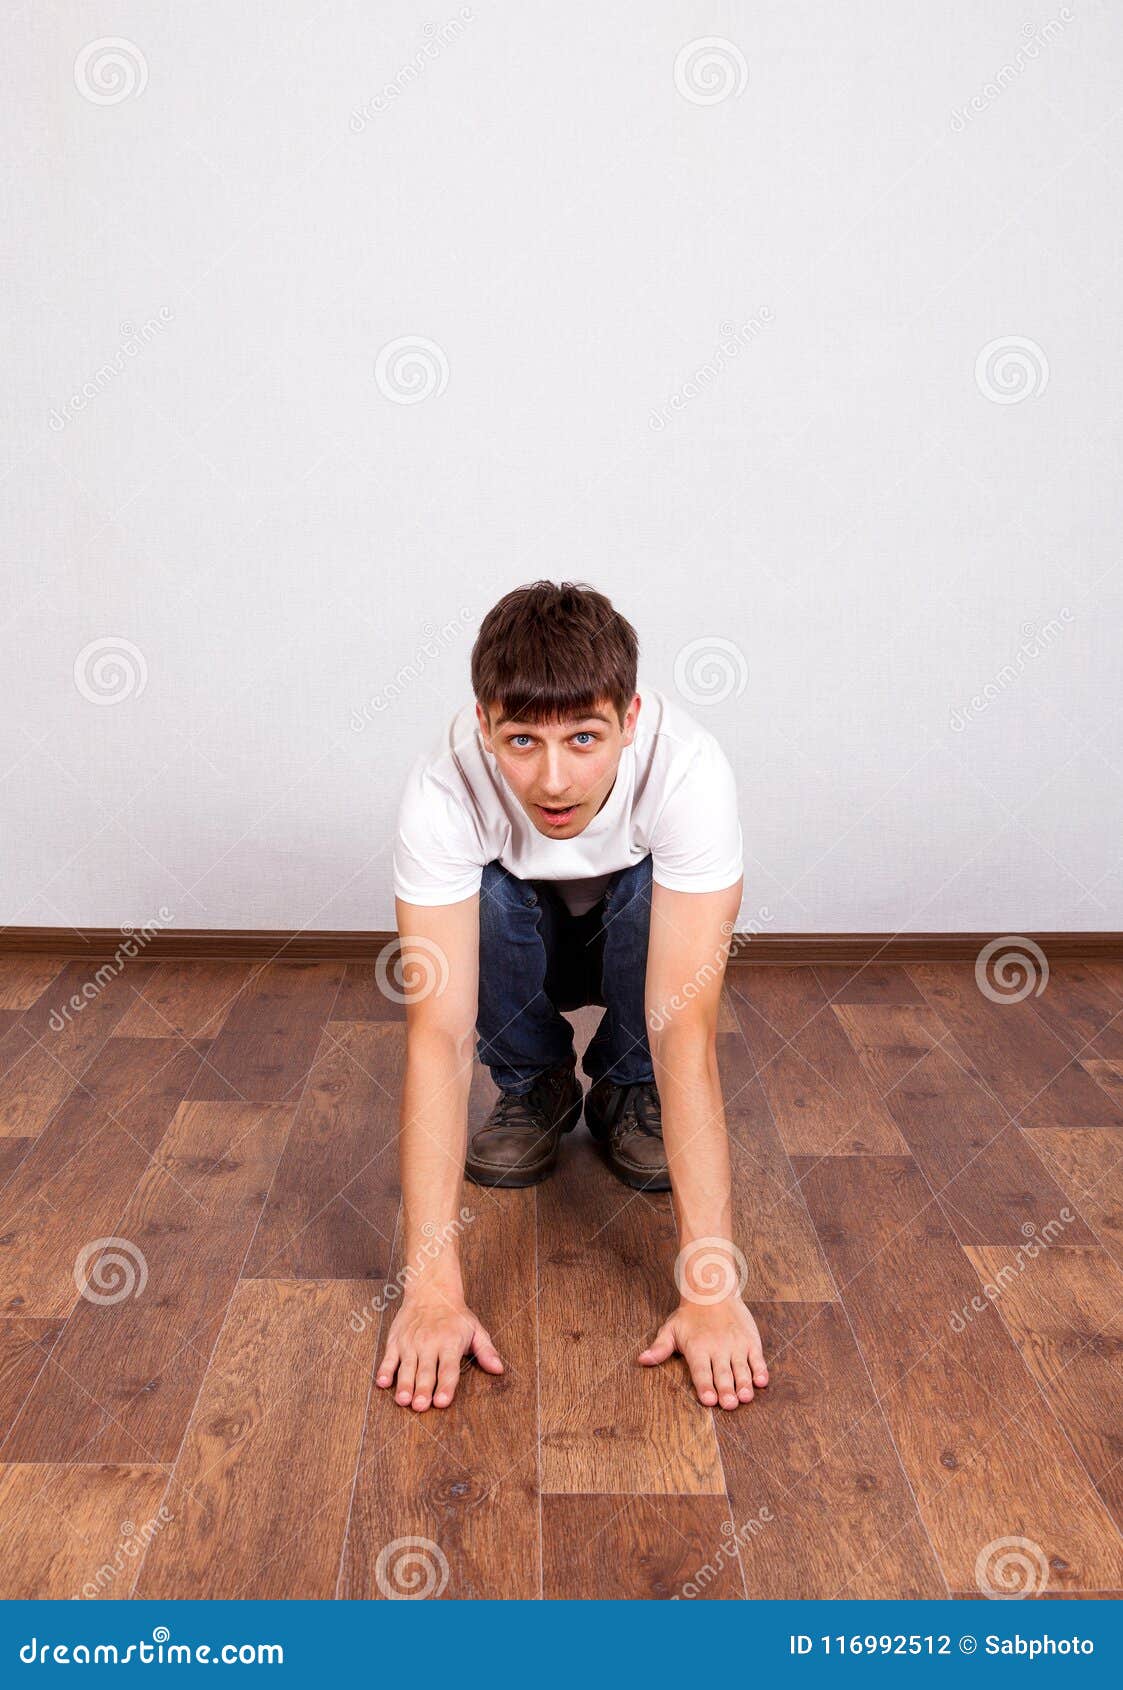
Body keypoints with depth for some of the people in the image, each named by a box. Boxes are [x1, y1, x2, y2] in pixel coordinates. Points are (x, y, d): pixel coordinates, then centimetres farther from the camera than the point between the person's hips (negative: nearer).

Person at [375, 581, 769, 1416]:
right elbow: (438, 1033, -38)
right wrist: (433, 1290, -43)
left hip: (638, 934, 0)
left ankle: (629, 1093, -4)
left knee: (649, 892, -34)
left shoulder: (688, 771, -38)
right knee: (486, 900, -33)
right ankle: (536, 1089, -2)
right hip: (524, 944, 1)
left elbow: (687, 1027, -42)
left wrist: (711, 1289, -44)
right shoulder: (444, 790, -36)